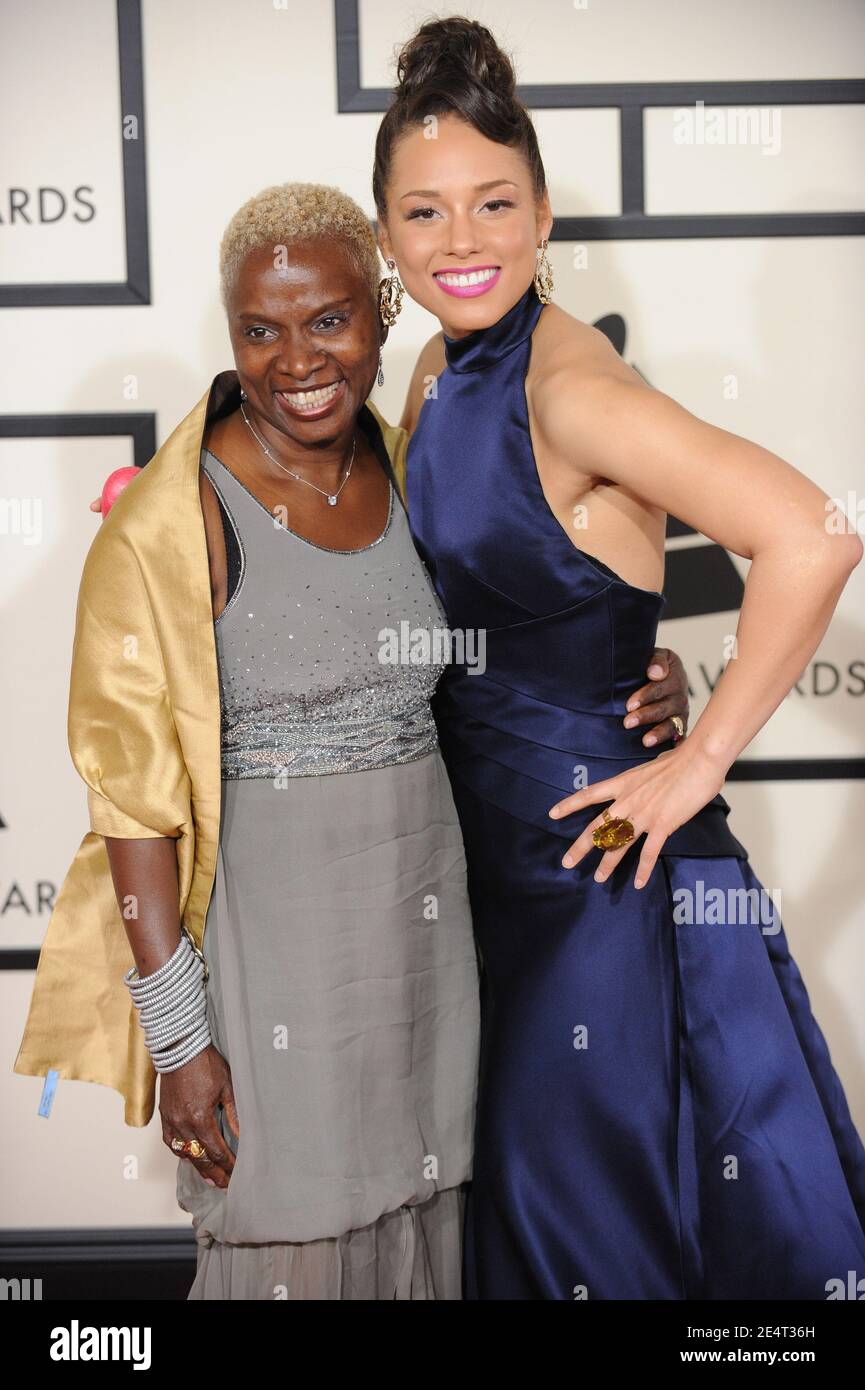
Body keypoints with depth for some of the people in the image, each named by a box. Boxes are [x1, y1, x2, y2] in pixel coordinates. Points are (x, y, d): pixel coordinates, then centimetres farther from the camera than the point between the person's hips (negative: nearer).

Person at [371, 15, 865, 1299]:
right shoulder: (442, 372, 4)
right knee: (523, 1172, 22)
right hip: (486, 833, 8)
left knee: (611, 1188, 9)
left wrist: (702, 762, -23)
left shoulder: (567, 385, -22)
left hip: (597, 839, -8)